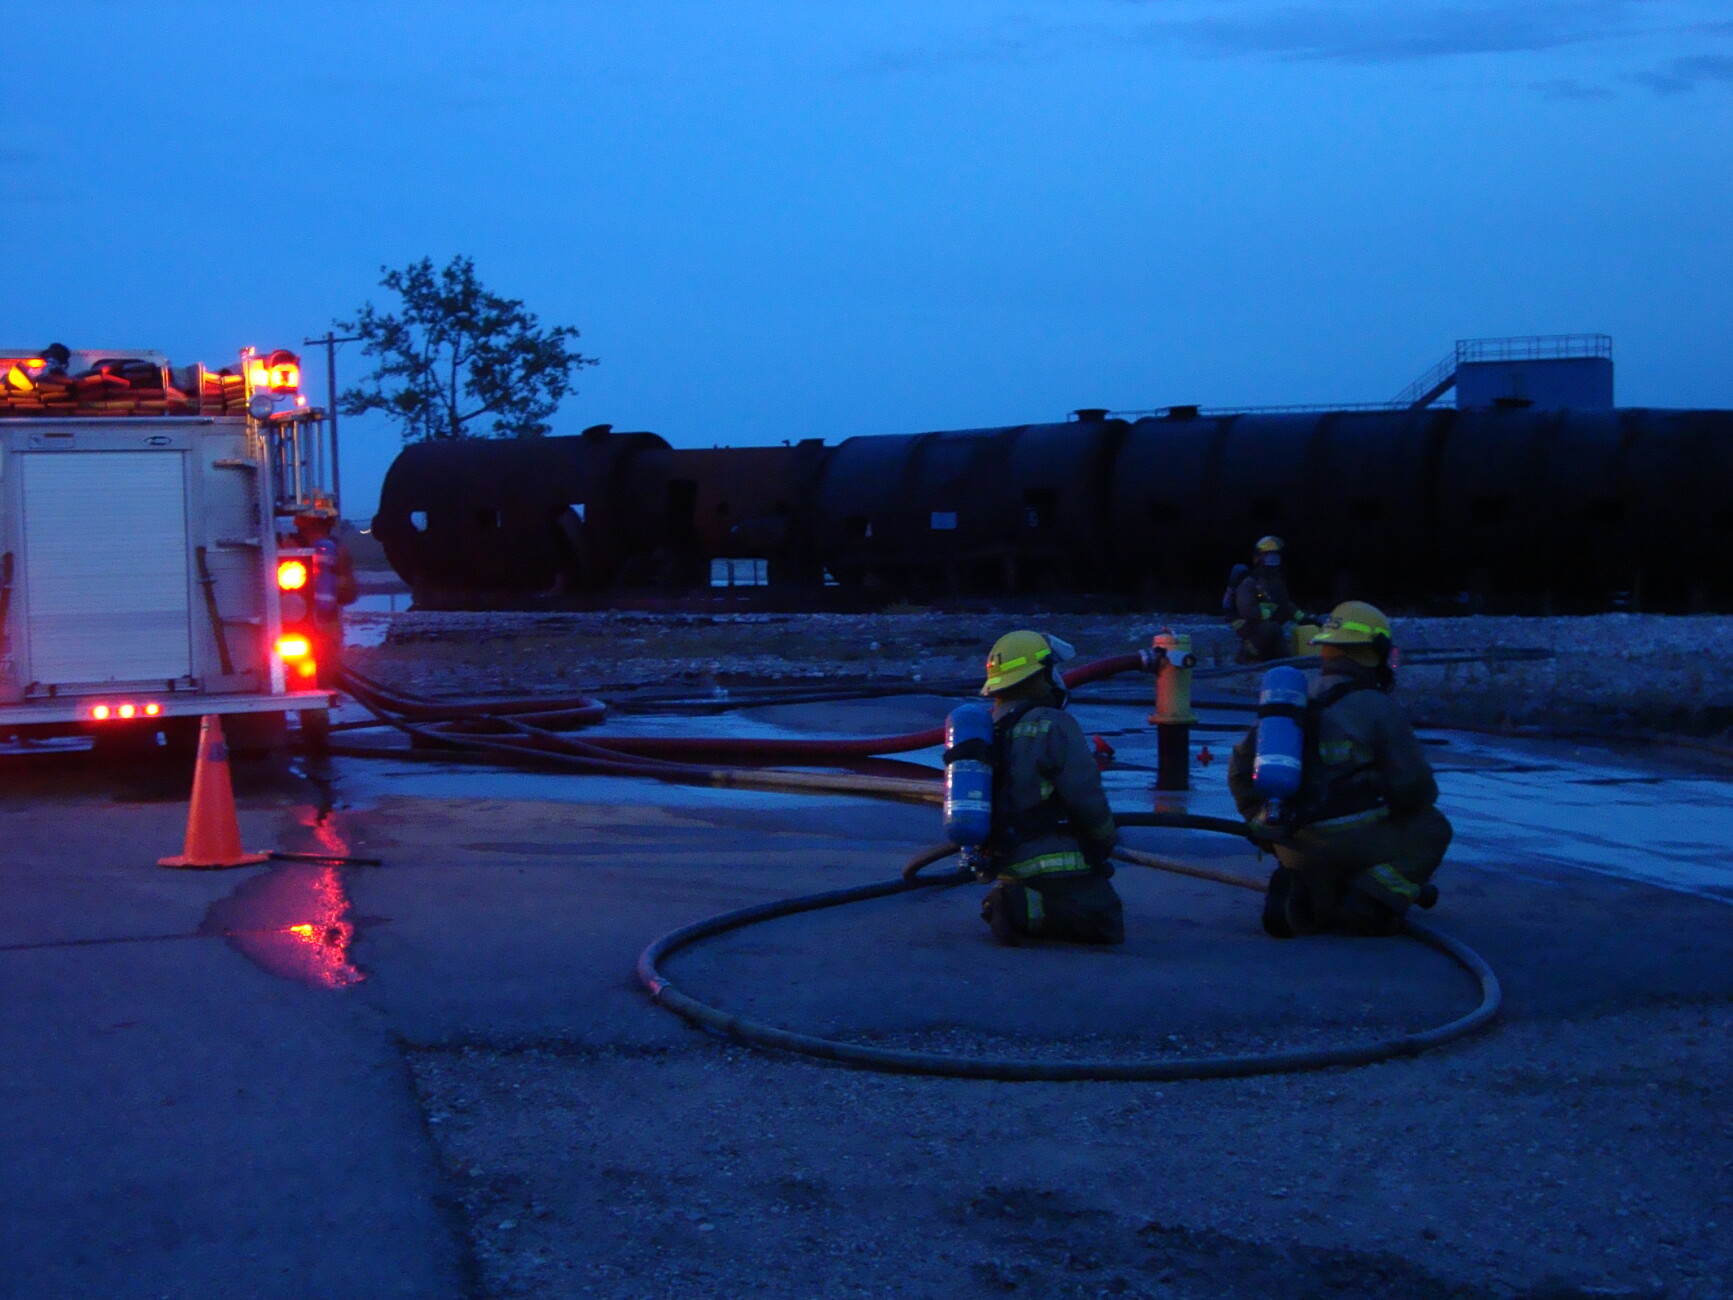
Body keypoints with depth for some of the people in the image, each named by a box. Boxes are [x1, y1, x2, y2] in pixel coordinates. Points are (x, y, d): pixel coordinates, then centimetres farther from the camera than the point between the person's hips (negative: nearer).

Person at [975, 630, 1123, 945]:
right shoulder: (1054, 725, -12)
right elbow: (1086, 797, -14)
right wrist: (1106, 841, 4)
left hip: (1007, 866, 8)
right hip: (1057, 865, -8)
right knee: (1108, 926, -2)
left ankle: (1012, 902, 1)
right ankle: (1027, 909, -17)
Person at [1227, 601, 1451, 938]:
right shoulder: (1379, 708, -8)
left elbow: (1241, 766, 16)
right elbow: (1413, 784, -8)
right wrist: (1418, 803, 16)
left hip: (1293, 845, 7)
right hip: (1351, 841, -7)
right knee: (1431, 828, 16)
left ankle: (1293, 893, 4)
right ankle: (1369, 904, 0)